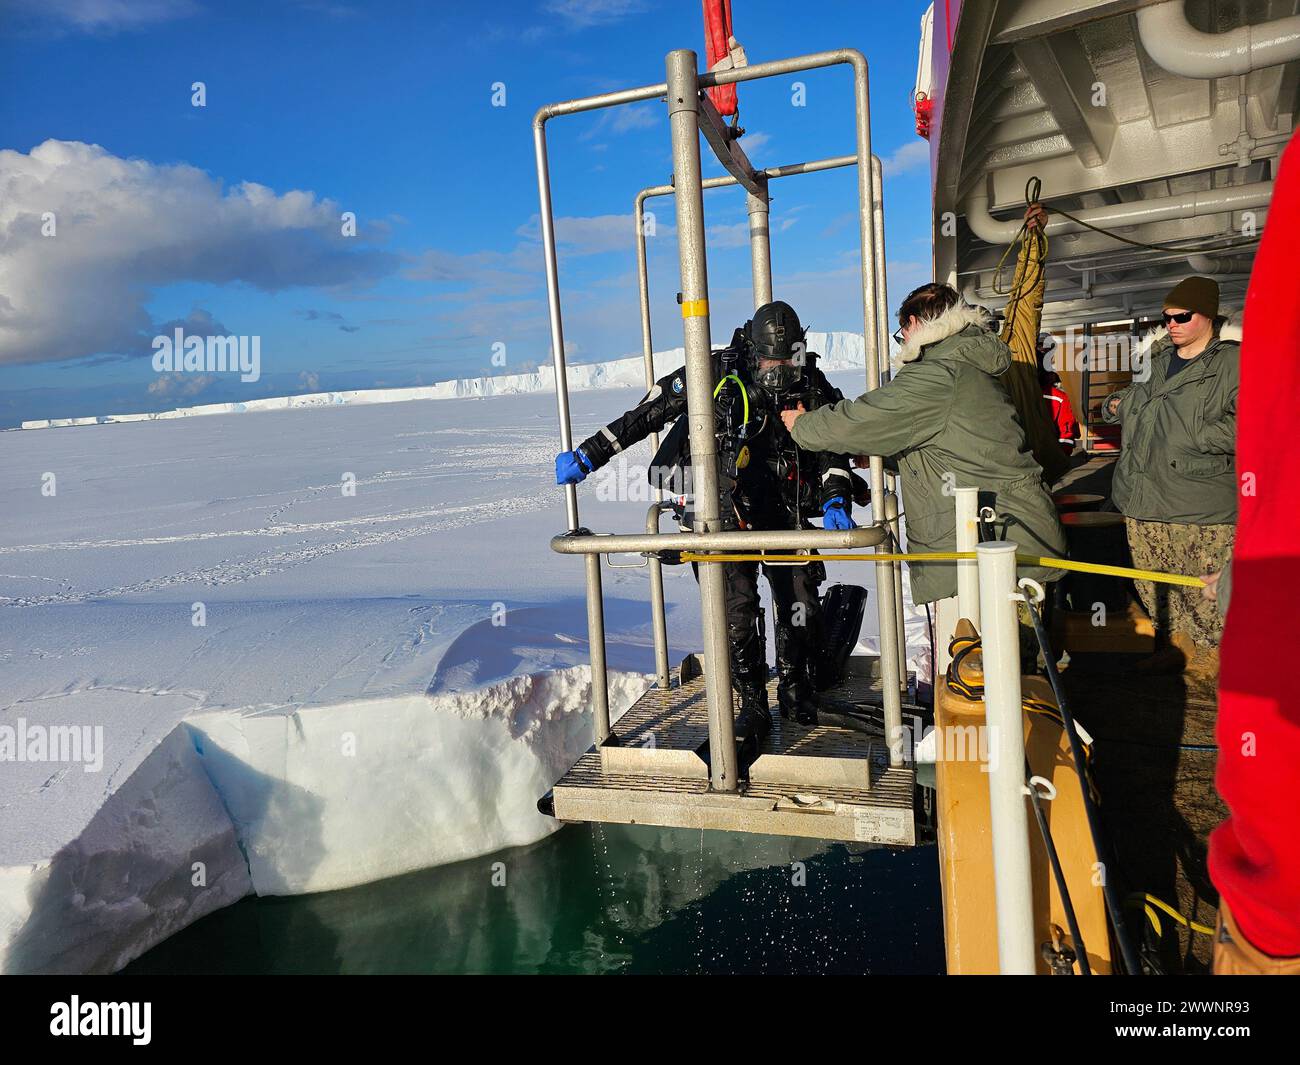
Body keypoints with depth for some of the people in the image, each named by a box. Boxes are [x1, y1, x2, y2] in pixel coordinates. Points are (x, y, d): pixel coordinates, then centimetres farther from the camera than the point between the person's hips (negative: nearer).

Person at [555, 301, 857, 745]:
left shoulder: (811, 385, -4)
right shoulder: (717, 375, -14)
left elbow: (834, 446, 4)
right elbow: (645, 415, -11)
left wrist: (836, 500, -15)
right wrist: (589, 454, -13)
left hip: (784, 513, 3)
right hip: (728, 512, -2)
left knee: (801, 605, 1)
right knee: (737, 608, -10)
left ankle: (794, 688, 27)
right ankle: (753, 704, 9)